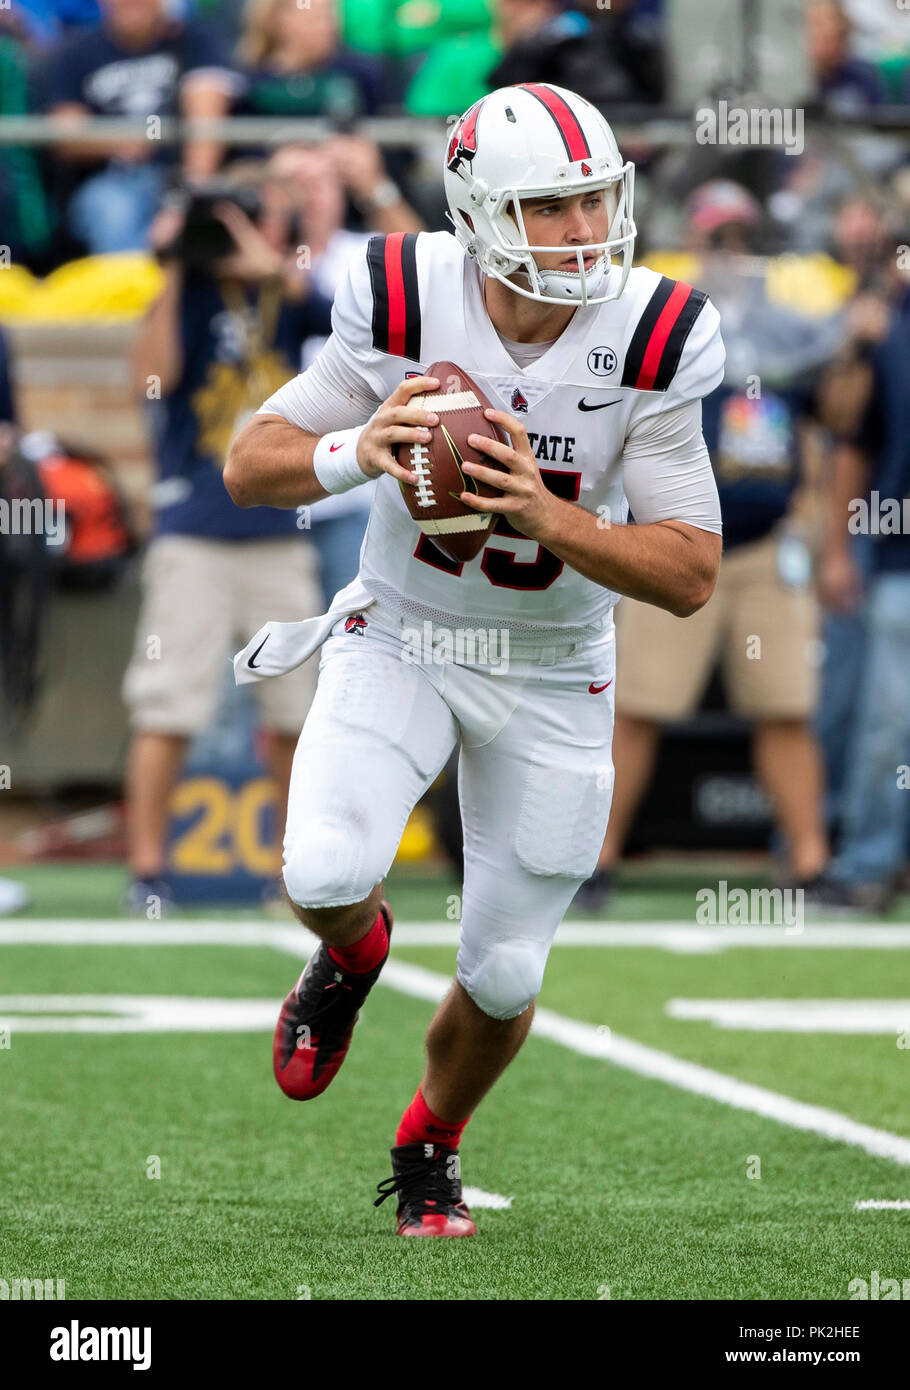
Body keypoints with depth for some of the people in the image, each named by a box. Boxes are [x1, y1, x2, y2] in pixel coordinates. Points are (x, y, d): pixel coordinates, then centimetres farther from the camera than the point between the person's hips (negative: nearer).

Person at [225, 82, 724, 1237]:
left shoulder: (650, 342, -20)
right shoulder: (408, 303, -19)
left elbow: (690, 577, -20)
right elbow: (250, 467, -12)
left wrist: (547, 514, -35)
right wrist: (353, 454, -34)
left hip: (552, 672, 1)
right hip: (400, 635, -1)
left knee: (505, 973, 6)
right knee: (326, 874, -25)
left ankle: (428, 1151, 38)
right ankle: (354, 951, 14)